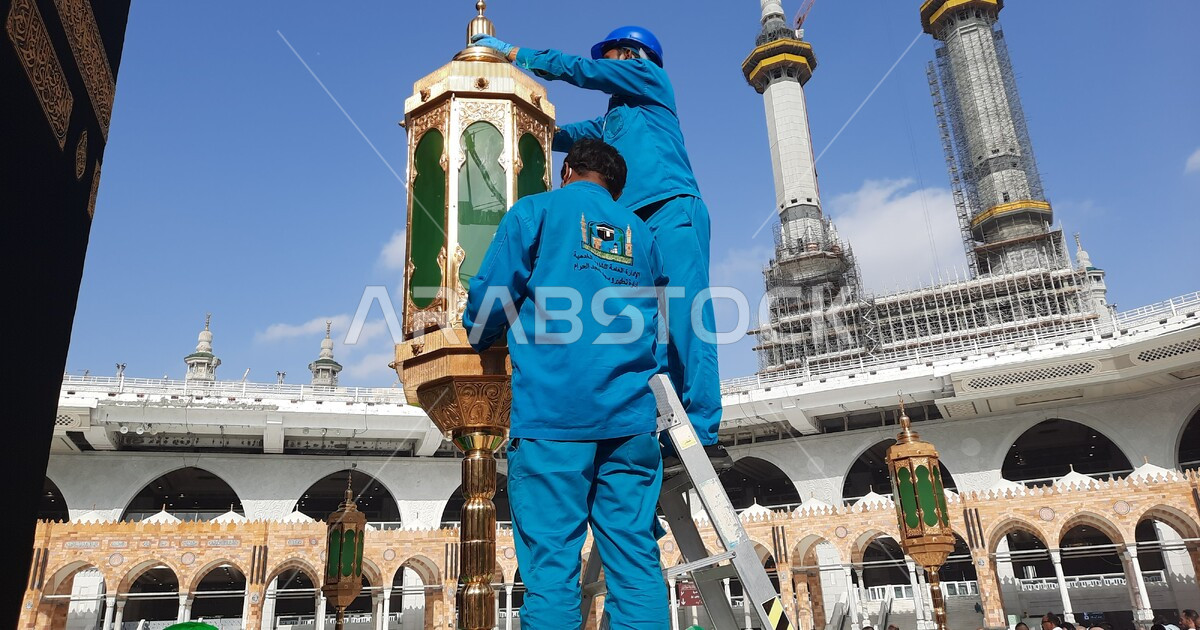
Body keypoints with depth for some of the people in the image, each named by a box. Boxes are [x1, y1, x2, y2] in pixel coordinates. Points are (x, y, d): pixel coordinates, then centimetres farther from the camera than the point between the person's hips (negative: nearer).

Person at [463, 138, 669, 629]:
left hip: (551, 413, -4)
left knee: (550, 566, -2)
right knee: (636, 561, 4)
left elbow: (490, 303, 2)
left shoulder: (536, 211, 8)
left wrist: (480, 336, 23)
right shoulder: (642, 235, 21)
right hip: (631, 421, 4)